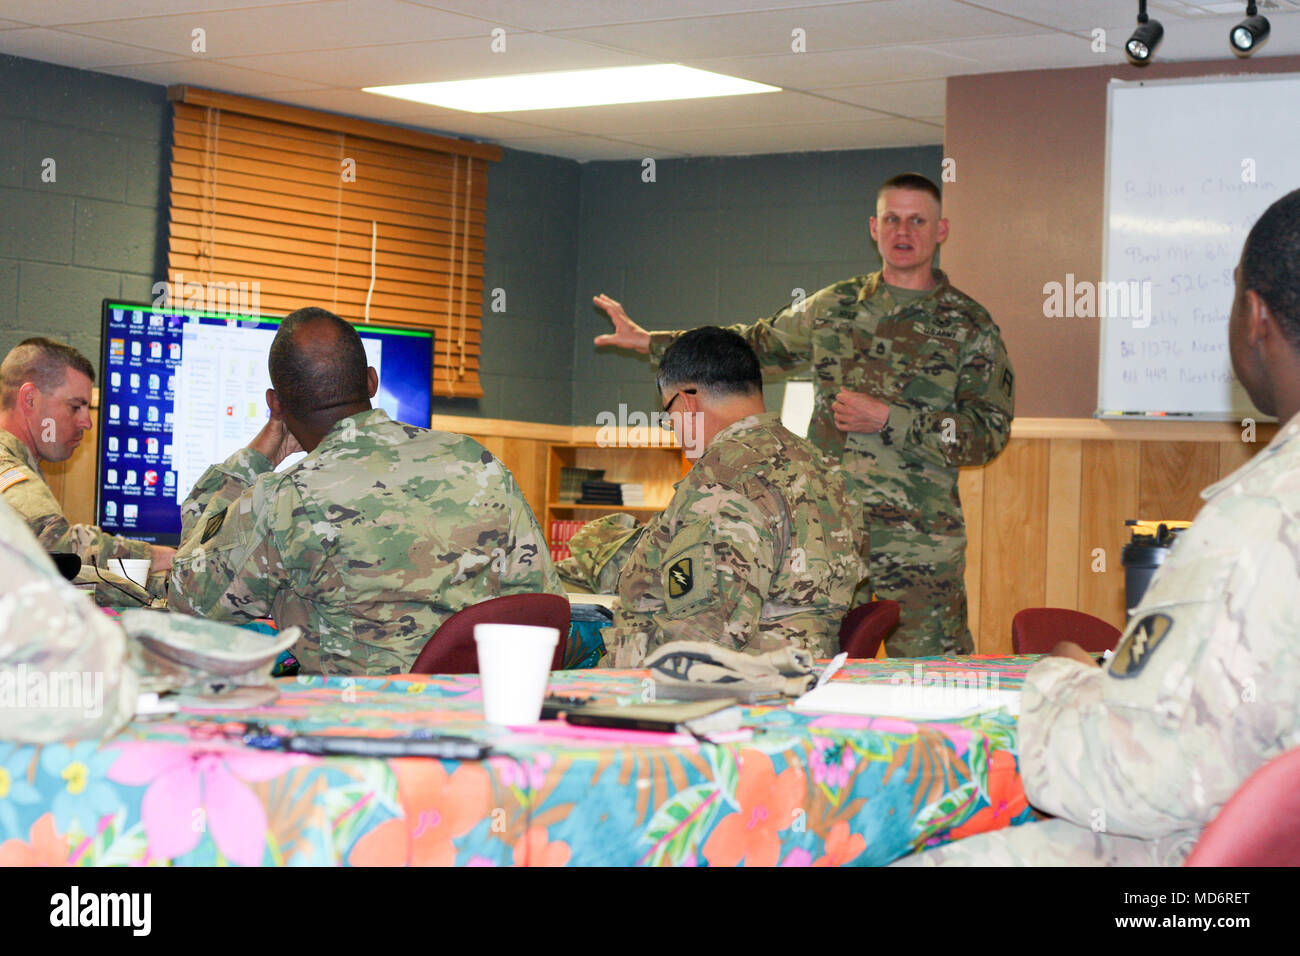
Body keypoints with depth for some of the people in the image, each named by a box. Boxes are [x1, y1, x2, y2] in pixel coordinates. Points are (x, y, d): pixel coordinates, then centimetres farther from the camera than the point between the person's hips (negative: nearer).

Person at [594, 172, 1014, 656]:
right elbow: (758, 342, 28)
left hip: (920, 537, -4)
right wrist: (649, 340, 31)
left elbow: (989, 433, -5)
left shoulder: (969, 325, 2)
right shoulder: (834, 307, 14)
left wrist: (888, 420, -12)